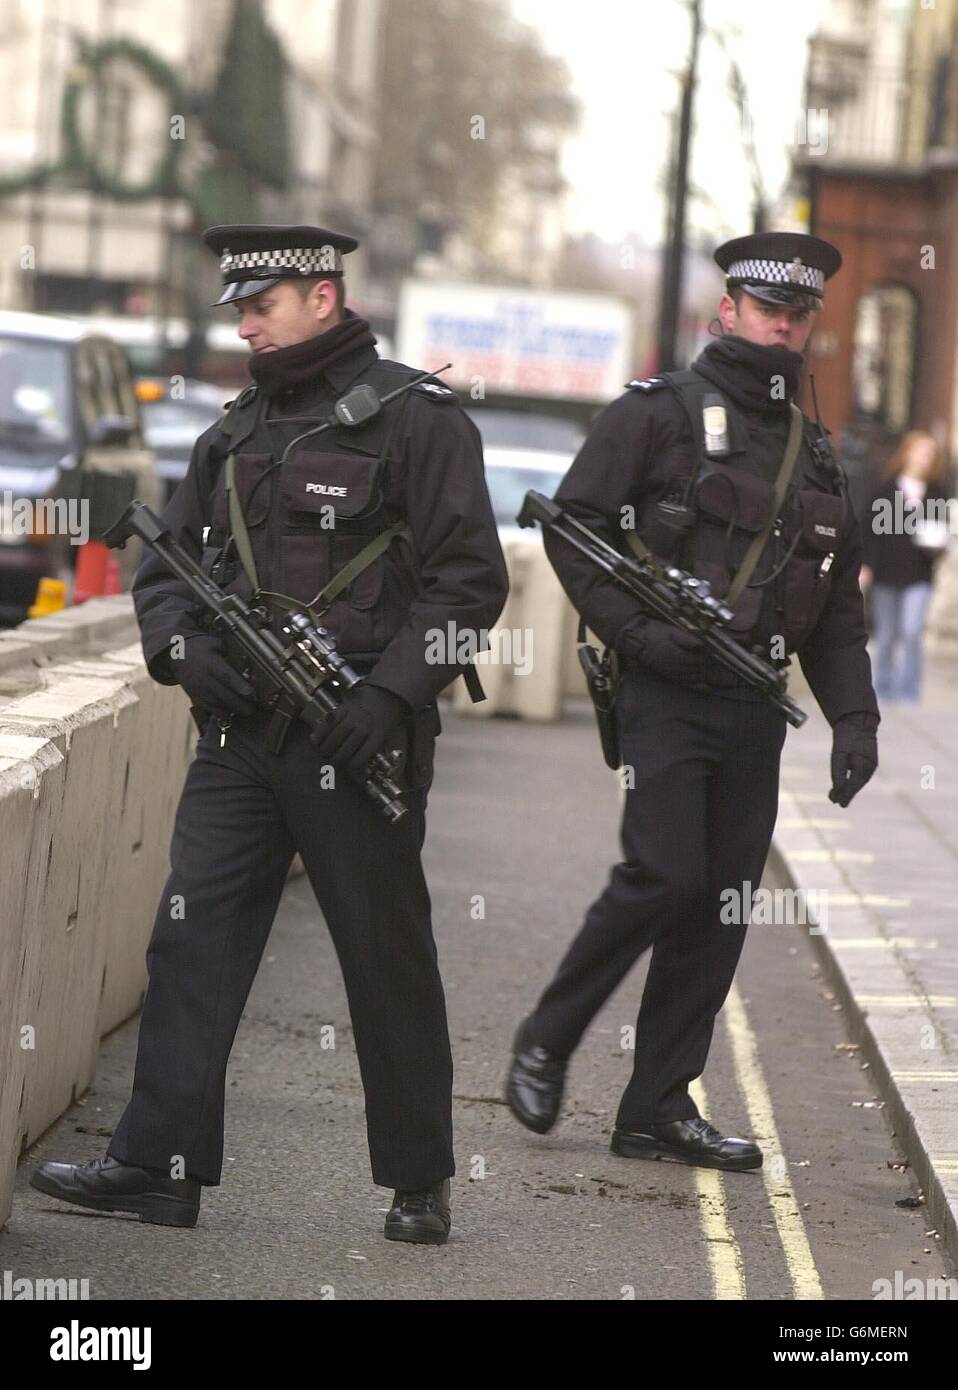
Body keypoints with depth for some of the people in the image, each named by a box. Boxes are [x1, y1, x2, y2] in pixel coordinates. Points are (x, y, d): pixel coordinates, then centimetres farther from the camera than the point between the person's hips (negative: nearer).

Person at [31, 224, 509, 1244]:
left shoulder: (415, 419, -5)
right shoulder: (238, 429, 14)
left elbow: (469, 579, -9)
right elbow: (165, 563, 18)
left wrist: (393, 693, -18)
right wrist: (185, 647, -3)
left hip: (354, 737, -6)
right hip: (238, 732, 6)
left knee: (388, 960, 3)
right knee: (191, 938, -1)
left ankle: (419, 1183, 14)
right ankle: (159, 1166, 2)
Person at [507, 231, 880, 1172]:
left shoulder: (811, 453, 18)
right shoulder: (656, 414, 0)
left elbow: (838, 609, 20)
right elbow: (573, 526, -5)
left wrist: (853, 718, 9)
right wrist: (637, 632, -14)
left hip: (755, 707, 6)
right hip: (667, 695, -6)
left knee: (723, 903, 3)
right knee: (665, 875, -16)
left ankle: (658, 1108, 10)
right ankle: (546, 1042, 5)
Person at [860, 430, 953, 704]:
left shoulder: (938, 492, 4)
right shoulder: (886, 488, 0)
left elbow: (942, 528, 11)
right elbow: (870, 529, 2)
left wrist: (937, 546, -11)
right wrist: (865, 566, -4)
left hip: (919, 576, 0)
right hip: (886, 572, 0)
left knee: (912, 632, -12)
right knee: (886, 635, 9)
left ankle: (909, 690, -3)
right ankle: (883, 688, 22)